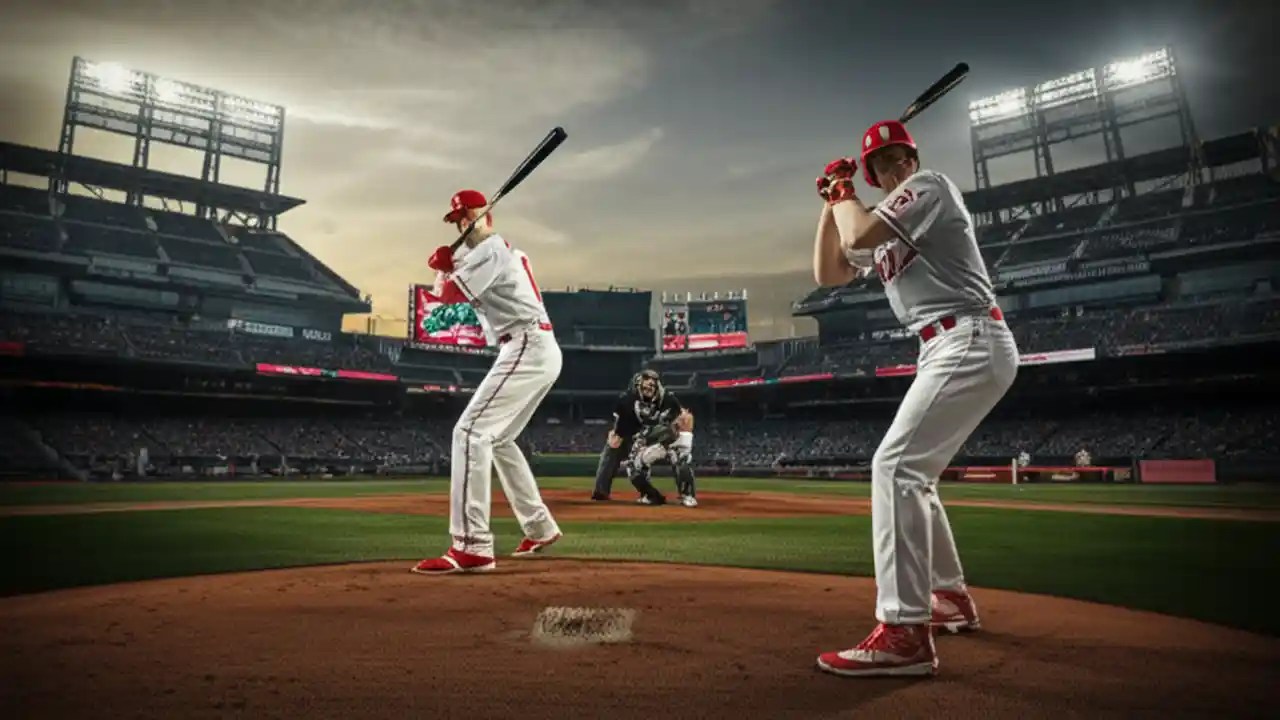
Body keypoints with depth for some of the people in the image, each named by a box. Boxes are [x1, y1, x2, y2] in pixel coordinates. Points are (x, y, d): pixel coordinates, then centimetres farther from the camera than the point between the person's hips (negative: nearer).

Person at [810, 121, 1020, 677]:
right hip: (948, 353, 10)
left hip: (971, 344, -10)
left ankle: (904, 635, -22)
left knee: (896, 465, -21)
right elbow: (827, 274, 20)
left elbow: (859, 237, -17)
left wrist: (843, 190, 3)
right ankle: (951, 597, 30)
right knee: (912, 474, 16)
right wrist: (833, 200, 17)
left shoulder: (930, 185, -1)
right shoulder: (883, 223, 24)